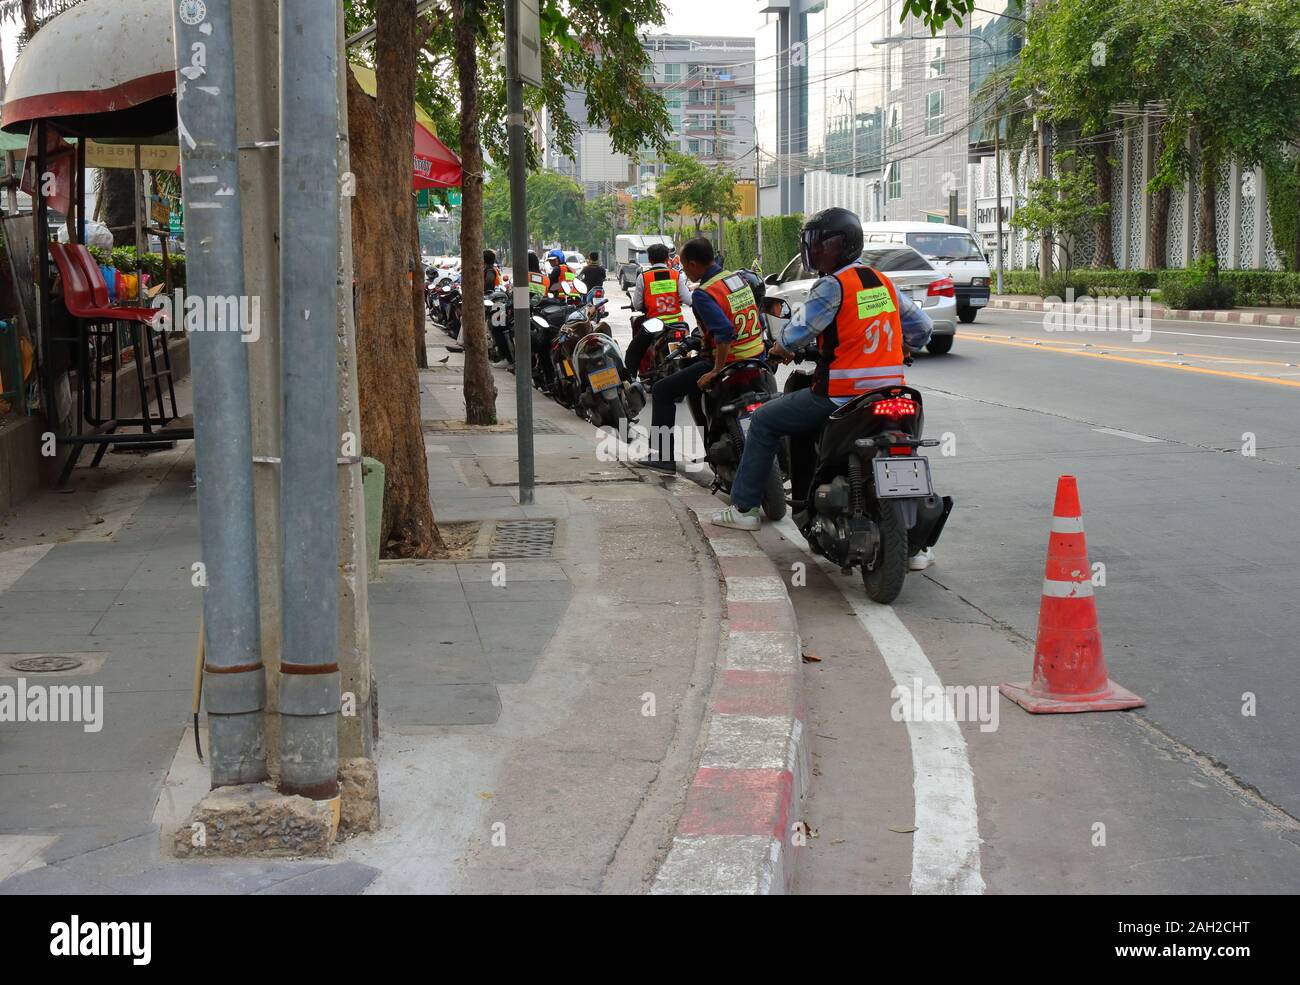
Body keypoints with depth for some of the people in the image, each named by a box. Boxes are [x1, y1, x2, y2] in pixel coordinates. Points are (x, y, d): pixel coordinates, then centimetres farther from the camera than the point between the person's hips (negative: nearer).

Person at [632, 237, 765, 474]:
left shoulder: (703, 294, -18)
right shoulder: (739, 277, 7)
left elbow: (725, 332, -31)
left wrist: (716, 371, -26)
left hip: (727, 361, -9)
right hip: (756, 356, 9)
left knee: (662, 390, 1)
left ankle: (664, 457, -1)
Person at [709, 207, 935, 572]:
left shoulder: (834, 286, -11)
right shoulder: (884, 283, 11)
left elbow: (797, 332, -13)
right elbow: (921, 327, 19)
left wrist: (779, 347, 9)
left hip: (840, 396, -6)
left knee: (764, 420, 11)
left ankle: (744, 507, 14)